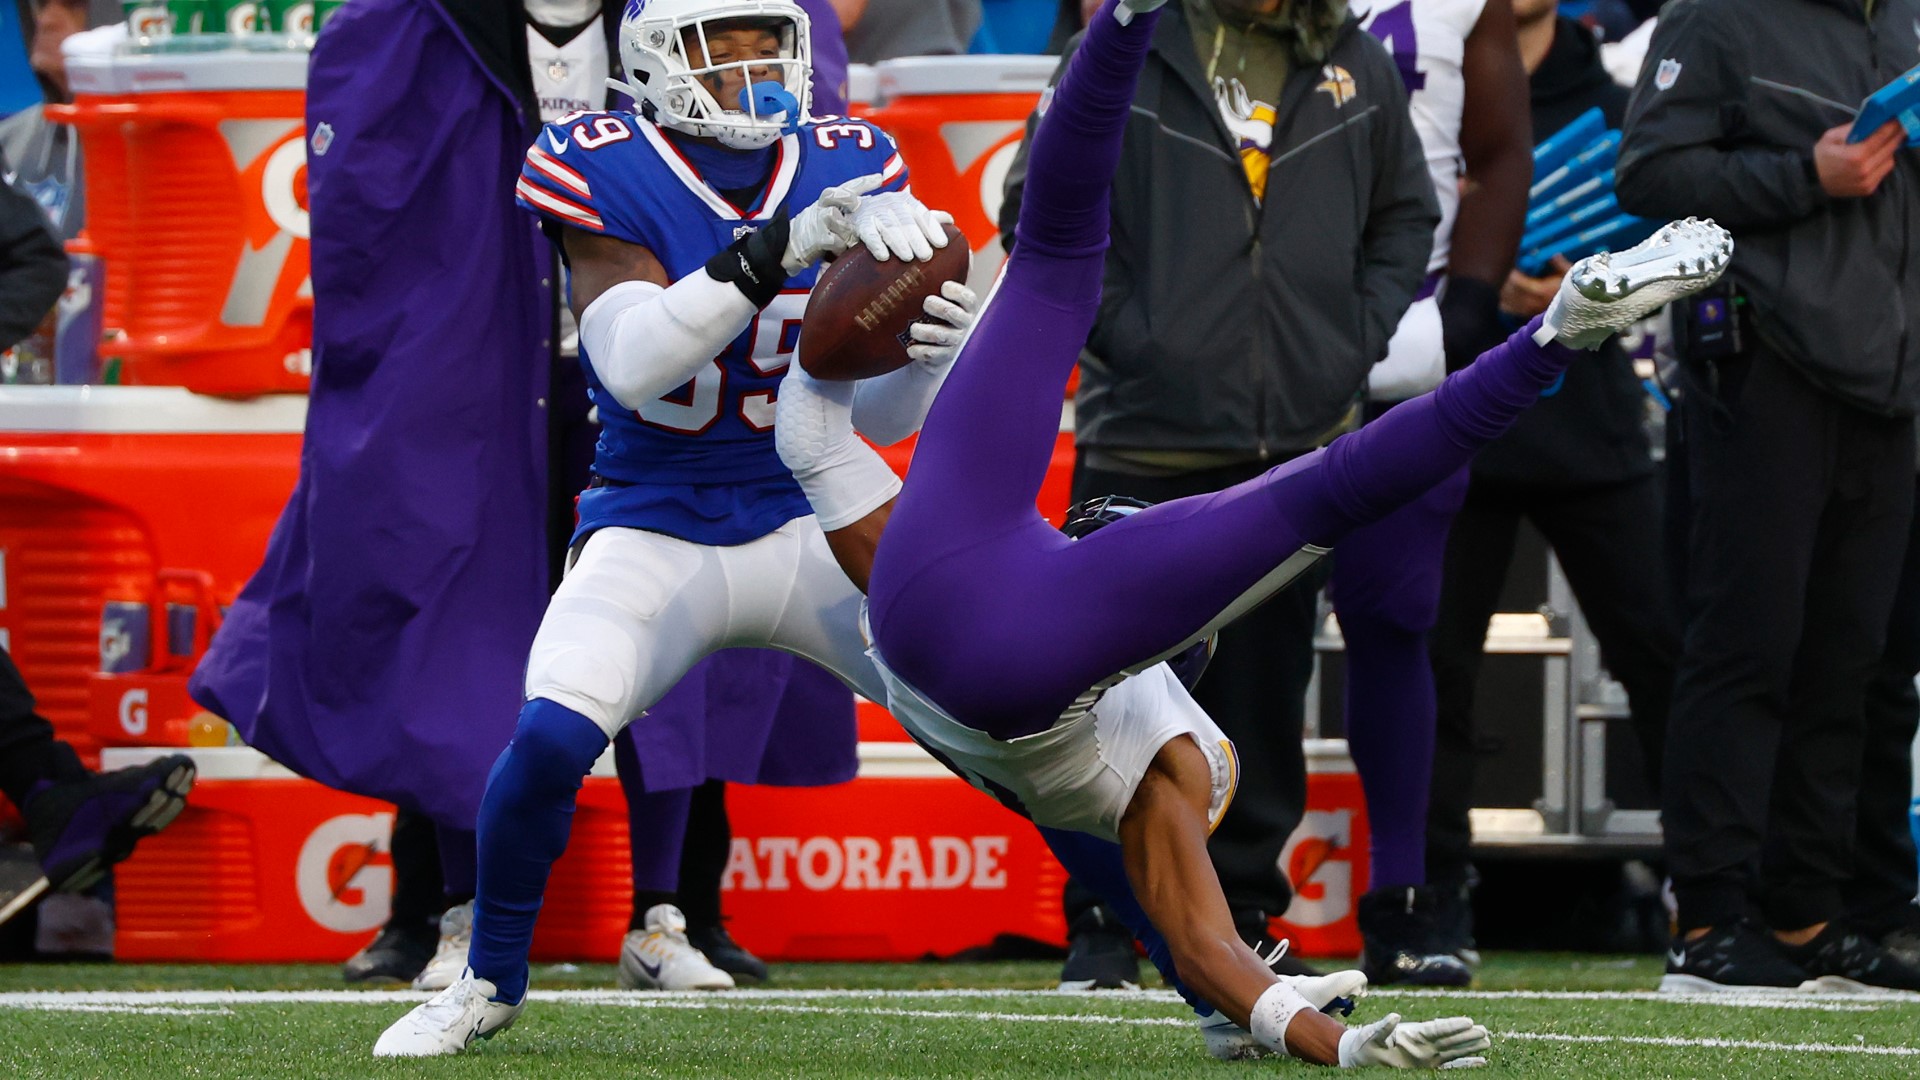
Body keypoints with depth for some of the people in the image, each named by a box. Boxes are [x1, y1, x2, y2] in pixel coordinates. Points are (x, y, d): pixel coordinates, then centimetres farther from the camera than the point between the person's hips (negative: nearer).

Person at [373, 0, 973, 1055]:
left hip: (807, 523, 3)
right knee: (552, 737, -26)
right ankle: (490, 981, 1)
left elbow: (879, 419, -2)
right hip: (655, 527, -3)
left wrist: (919, 354, -26)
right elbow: (633, 365, -29)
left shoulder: (843, 171, -3)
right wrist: (779, 248, -39)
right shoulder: (608, 176, -12)